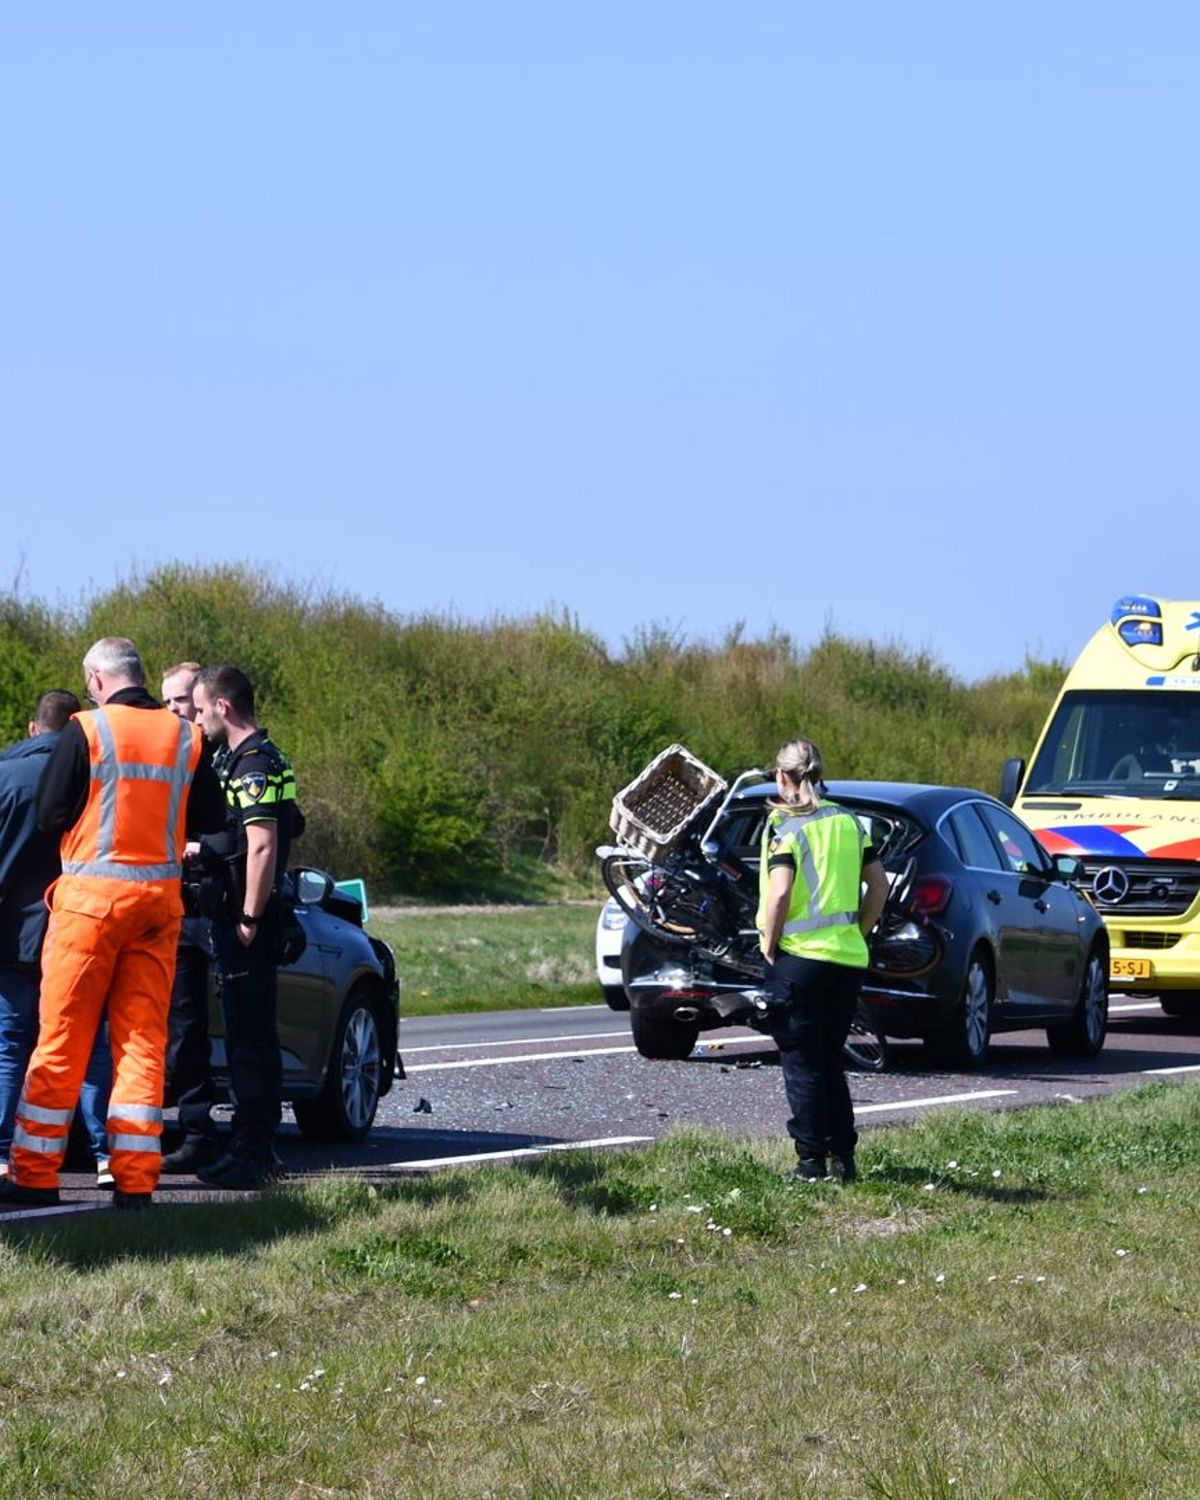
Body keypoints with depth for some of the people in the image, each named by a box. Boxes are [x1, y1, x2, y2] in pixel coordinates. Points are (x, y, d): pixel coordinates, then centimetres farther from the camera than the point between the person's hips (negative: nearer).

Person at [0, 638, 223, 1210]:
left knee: (62, 1039, 0)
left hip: (93, 892, -4)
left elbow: (50, 815, -4)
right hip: (161, 895, 4)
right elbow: (207, 821, 9)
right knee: (144, 1038, 6)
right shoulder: (185, 737, 4)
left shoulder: (86, 731, -7)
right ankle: (135, 1179, 3)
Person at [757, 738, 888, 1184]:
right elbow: (879, 885, 11)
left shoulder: (784, 825, -10)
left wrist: (769, 943, -8)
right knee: (831, 1061, 15)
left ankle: (812, 1160, 0)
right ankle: (843, 1156, 13)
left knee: (803, 1064, 1)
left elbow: (780, 893, -20)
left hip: (799, 955, -6)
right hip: (848, 958, 6)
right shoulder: (846, 821, 10)